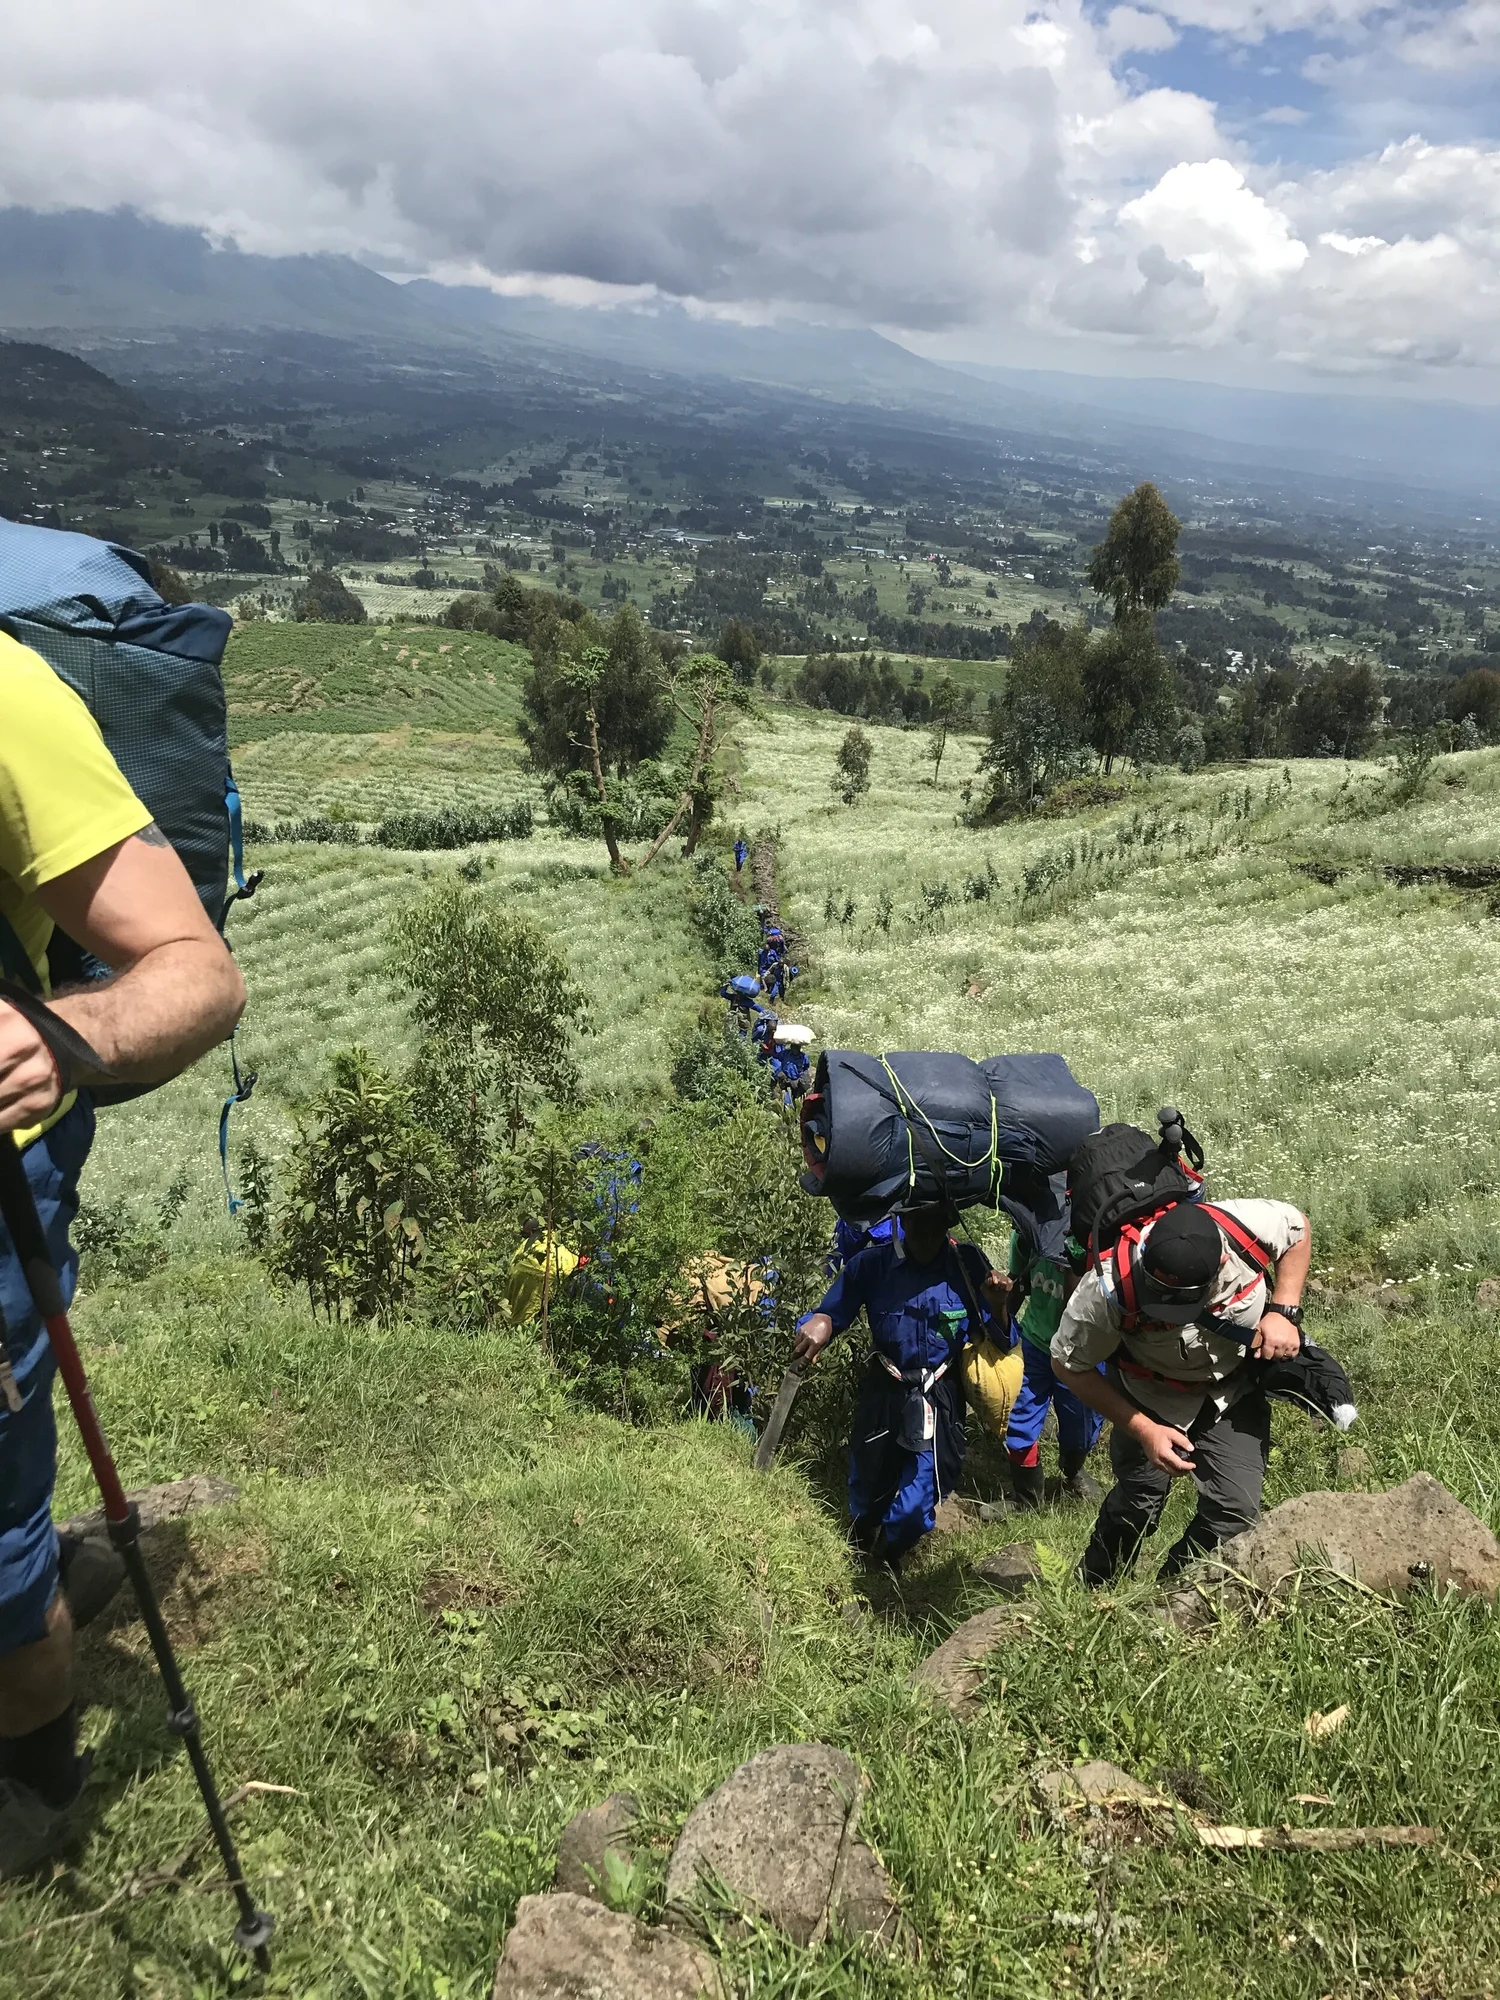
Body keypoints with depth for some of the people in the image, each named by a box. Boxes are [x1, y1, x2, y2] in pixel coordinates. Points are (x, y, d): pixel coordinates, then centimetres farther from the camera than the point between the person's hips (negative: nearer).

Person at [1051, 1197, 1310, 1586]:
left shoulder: (1247, 1226, -34)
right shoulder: (1108, 1289, -38)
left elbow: (1299, 1228, -7)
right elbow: (1070, 1366, -20)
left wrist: (1283, 1311, -18)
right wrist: (1145, 1431, -22)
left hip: (1235, 1390, 2)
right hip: (1151, 1396, -2)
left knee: (1236, 1510, -7)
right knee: (1139, 1499, -10)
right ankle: (1092, 1593, 18)